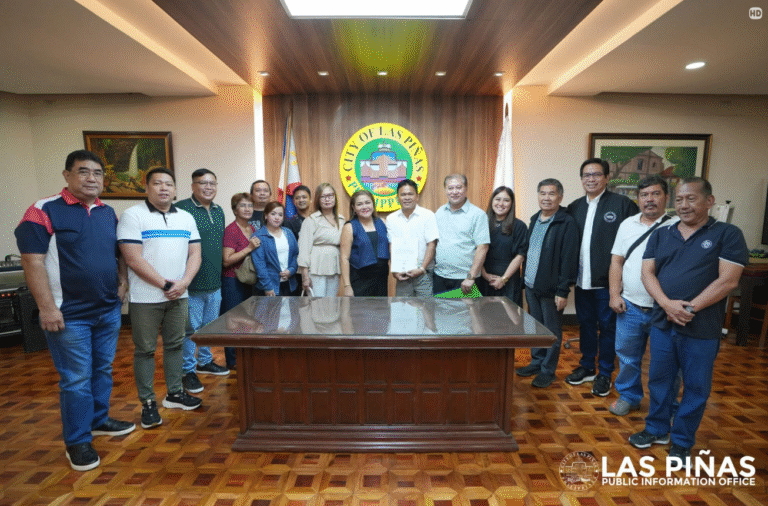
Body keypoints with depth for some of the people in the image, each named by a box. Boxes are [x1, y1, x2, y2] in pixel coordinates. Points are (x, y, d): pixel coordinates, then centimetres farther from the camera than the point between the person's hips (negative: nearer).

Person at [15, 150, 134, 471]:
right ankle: (77, 442, 21)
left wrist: (122, 282, 4)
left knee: (103, 370, 18)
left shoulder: (108, 213, 8)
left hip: (109, 310, 6)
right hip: (69, 315, -5)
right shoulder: (44, 211, -10)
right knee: (76, 379, 4)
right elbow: (33, 261, -14)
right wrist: (47, 307, -17)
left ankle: (99, 420, 37)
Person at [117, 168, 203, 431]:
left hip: (178, 296, 5)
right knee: (145, 350, 6)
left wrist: (183, 283, -9)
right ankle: (148, 403, 19)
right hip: (145, 298, -4)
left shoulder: (186, 218, 9)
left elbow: (194, 254, 6)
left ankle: (174, 394, 29)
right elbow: (133, 259, -14)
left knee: (175, 345, 14)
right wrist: (165, 285, -14)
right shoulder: (132, 216, -6)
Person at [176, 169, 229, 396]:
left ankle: (205, 361, 37)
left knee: (210, 326, 19)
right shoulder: (181, 209, -12)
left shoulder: (219, 211, 11)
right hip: (192, 284, -7)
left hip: (215, 283, 7)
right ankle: (187, 371, 21)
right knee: (191, 328, 5)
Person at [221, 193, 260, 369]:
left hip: (249, 281, 8)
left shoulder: (252, 229, 11)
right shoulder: (231, 230, -12)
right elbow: (226, 260, -18)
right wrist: (248, 248, -21)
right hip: (232, 281, -8)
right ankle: (233, 362, 15)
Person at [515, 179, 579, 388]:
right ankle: (536, 362, 31)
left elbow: (568, 259, -15)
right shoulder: (535, 219, 12)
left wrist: (563, 291, -17)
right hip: (531, 285, 7)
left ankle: (548, 371, 19)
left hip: (551, 288, -7)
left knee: (552, 331, 7)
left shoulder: (567, 223, -11)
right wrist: (525, 279, 13)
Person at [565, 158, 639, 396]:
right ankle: (587, 366, 34)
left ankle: (605, 374, 25)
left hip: (608, 281, -4)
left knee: (608, 327, 8)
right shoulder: (574, 207, 9)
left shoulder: (623, 204, -6)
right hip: (582, 280, 5)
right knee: (585, 324, 17)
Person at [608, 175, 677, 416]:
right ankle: (629, 397, 33)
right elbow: (616, 262, 8)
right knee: (627, 356, 14)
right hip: (630, 306, 3)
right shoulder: (627, 225, 8)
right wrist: (614, 294, 1)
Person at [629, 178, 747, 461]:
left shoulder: (728, 234, -3)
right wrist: (666, 303, -15)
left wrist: (690, 308, -18)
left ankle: (682, 442, 28)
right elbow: (647, 272, 1)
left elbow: (728, 280, -11)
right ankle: (657, 430, 33)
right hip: (662, 324, 3)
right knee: (659, 380, 14)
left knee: (696, 387, 10)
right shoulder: (660, 235, 7)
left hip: (702, 329, -3)